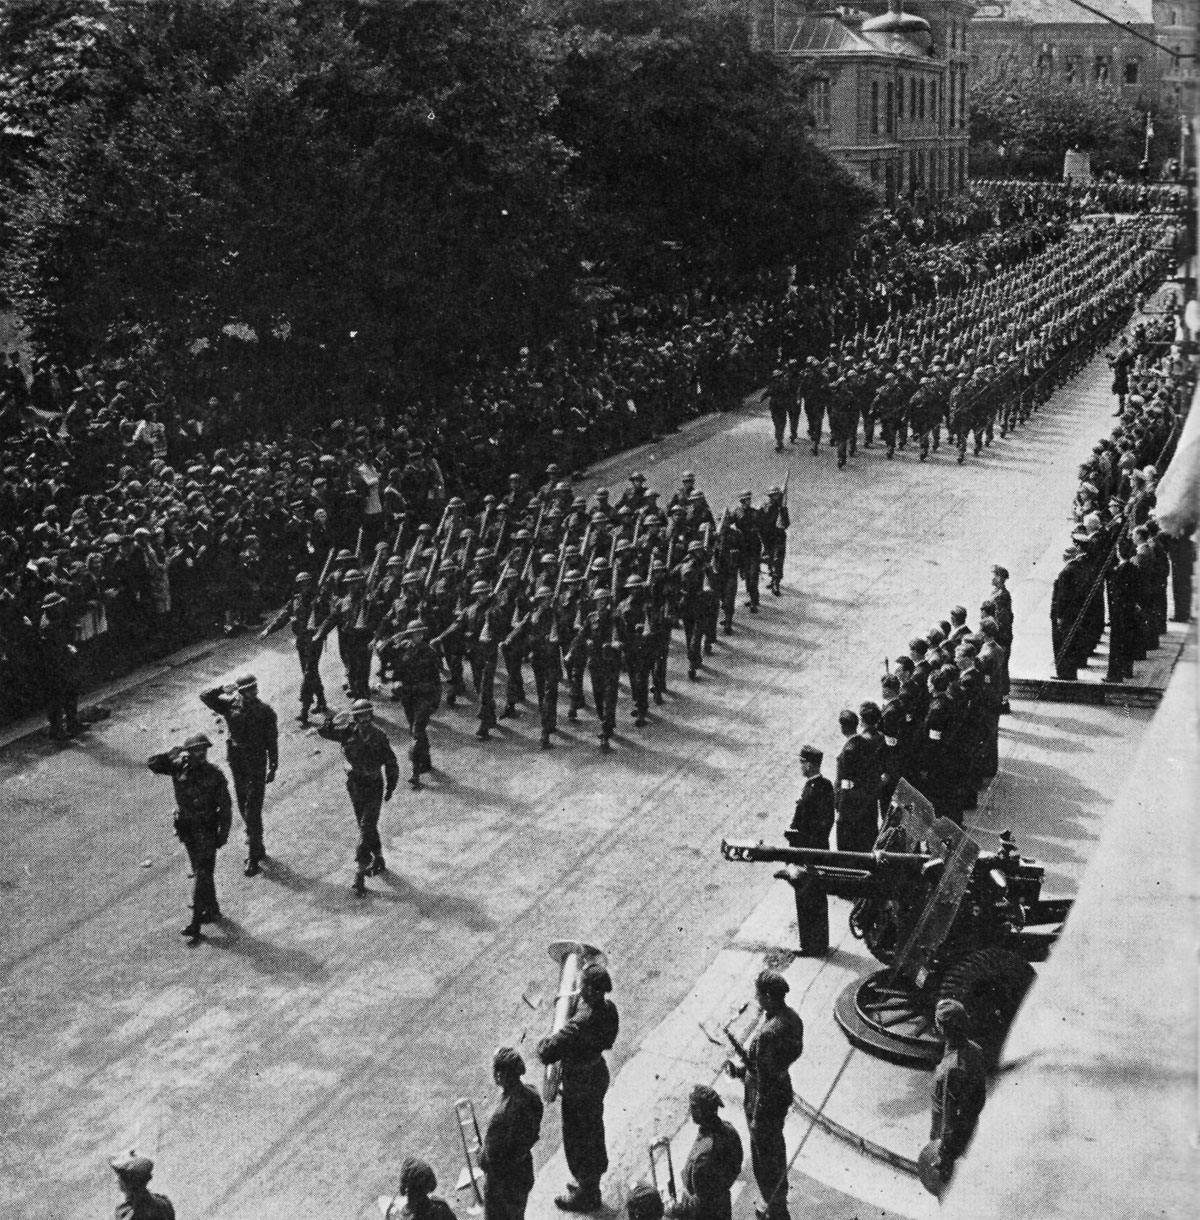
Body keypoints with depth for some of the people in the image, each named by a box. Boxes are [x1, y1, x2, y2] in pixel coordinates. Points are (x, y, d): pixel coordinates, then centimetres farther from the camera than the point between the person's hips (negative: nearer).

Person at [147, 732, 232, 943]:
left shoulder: (214, 775, -13)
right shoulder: (179, 767, -5)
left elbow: (225, 805, -7)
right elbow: (152, 763, -11)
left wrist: (223, 833, -7)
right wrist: (174, 752, -21)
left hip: (206, 830, -4)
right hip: (186, 829, 4)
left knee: (201, 874, -8)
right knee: (202, 872, 18)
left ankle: (196, 923, -9)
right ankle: (212, 910, 34)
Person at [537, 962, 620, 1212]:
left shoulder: (580, 1025, -37)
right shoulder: (608, 1008, -12)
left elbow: (546, 1053, -35)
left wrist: (544, 1043, -11)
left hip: (579, 1085, -8)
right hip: (598, 1075, 8)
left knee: (578, 1140, 14)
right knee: (594, 1132, 26)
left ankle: (586, 1196, 33)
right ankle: (591, 1186, 47)